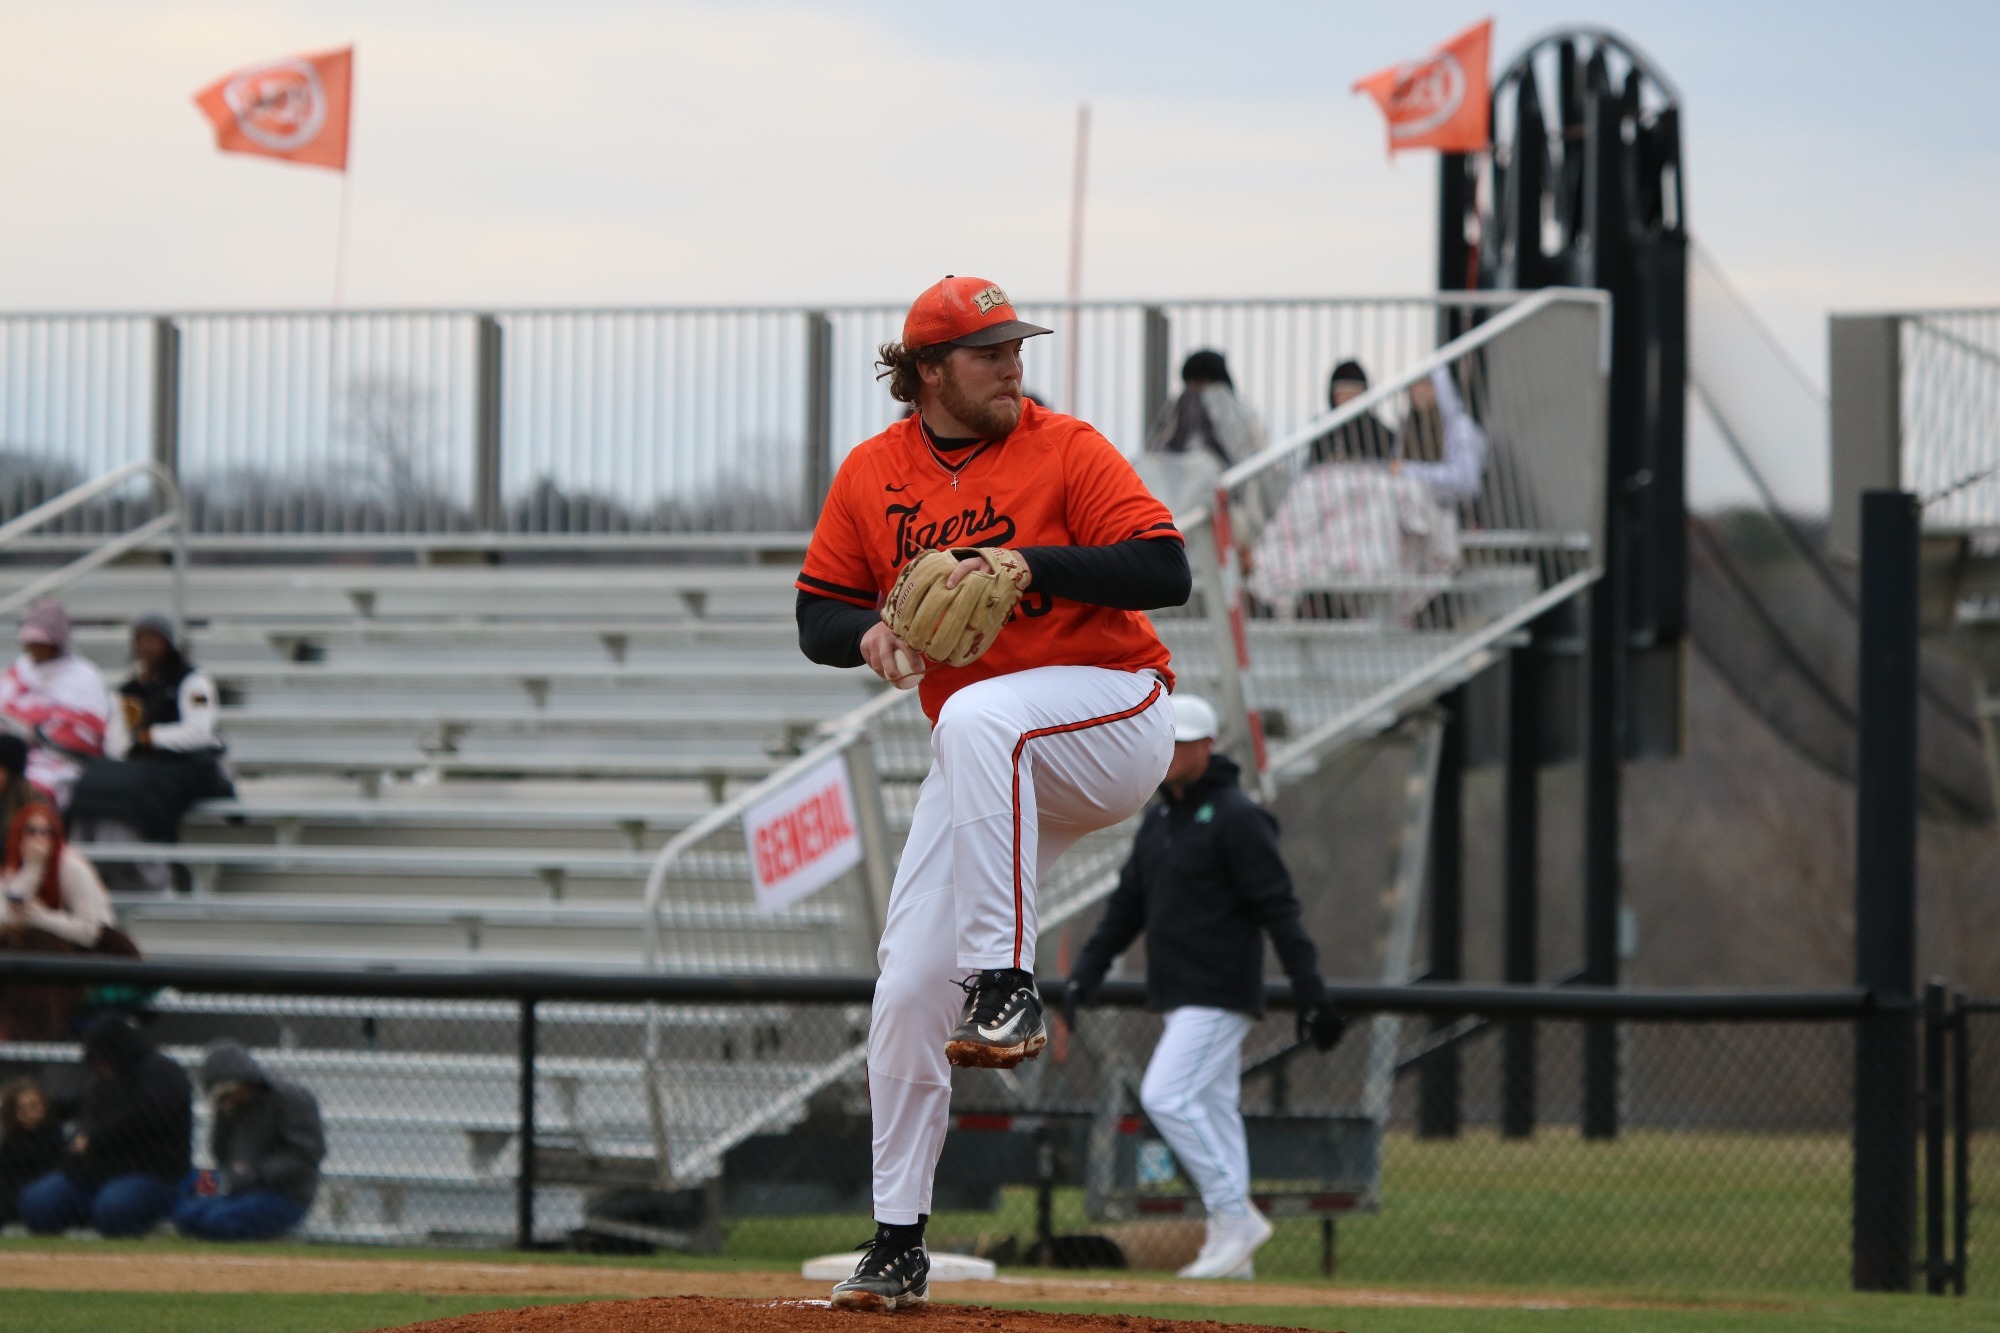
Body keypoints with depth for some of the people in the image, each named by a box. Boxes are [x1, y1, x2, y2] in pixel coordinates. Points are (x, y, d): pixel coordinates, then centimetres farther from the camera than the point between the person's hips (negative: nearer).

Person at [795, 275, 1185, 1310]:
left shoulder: (1065, 450, -8)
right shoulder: (872, 476, 5)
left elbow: (1165, 572, -16)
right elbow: (818, 612, 10)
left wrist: (1025, 563, -25)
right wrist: (869, 634, -12)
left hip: (1115, 724, -5)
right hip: (981, 763, 5)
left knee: (978, 719, -38)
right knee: (907, 989, -3)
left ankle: (1005, 984, -38)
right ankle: (898, 1241, 9)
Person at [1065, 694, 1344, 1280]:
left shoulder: (1235, 818, -12)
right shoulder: (1158, 820, 15)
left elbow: (1278, 907, -17)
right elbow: (1128, 903, 19)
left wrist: (1310, 990, -22)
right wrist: (1087, 971, 9)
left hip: (1221, 992, -9)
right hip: (1180, 996, 9)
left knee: (1166, 1096, -17)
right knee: (1212, 1109, 9)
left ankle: (1236, 1216, -10)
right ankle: (1232, 1249, 11)